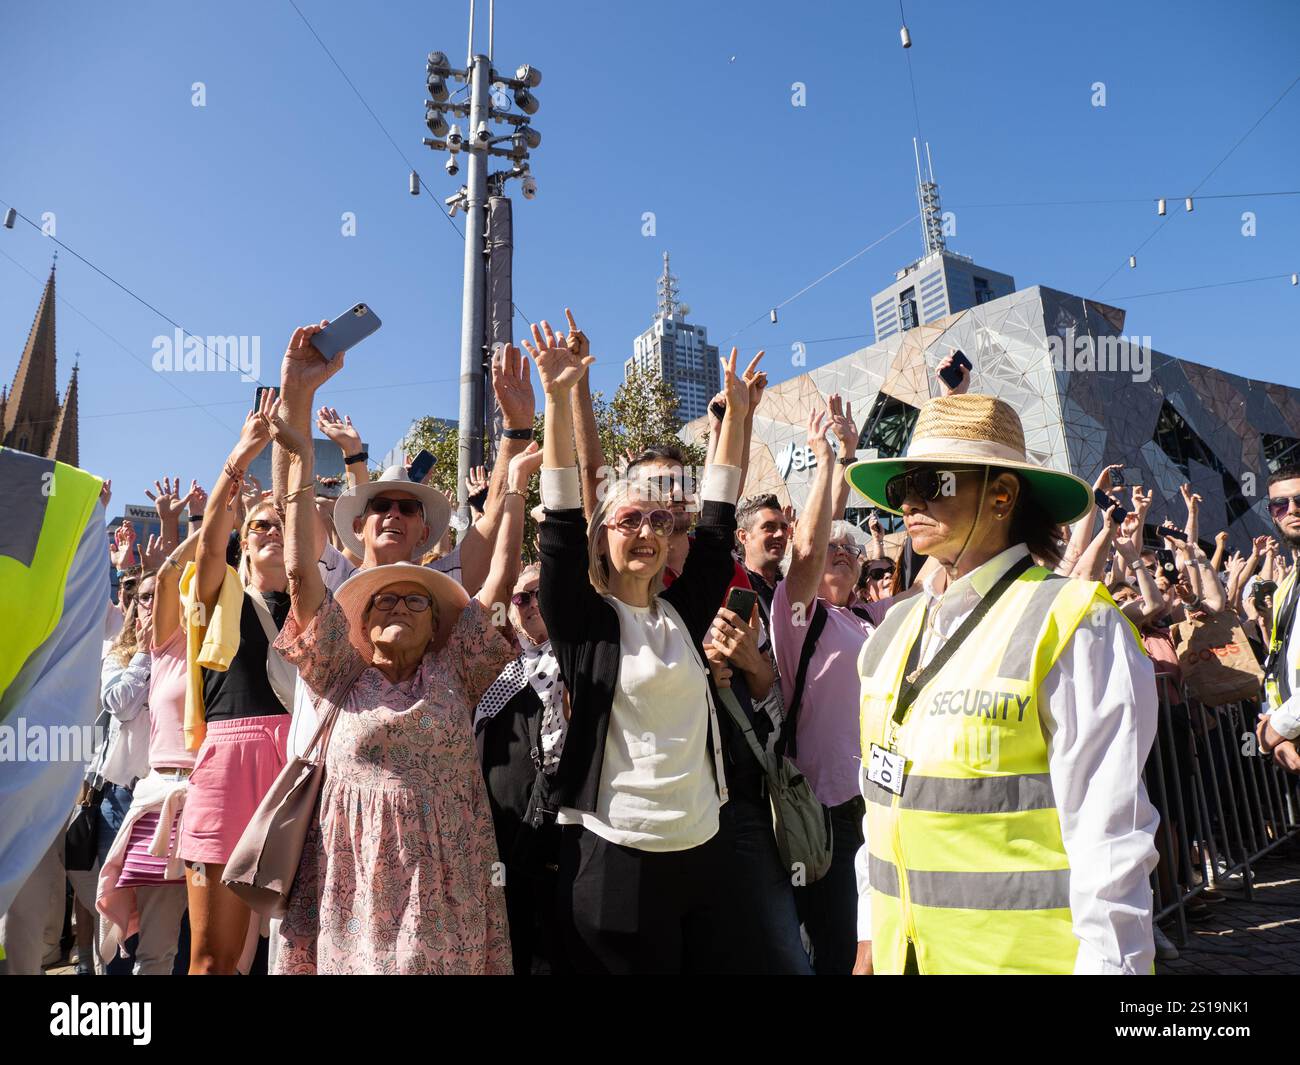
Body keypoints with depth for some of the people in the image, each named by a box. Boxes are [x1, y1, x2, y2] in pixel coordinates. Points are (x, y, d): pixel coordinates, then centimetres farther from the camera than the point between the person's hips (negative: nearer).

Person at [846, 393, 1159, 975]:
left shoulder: (1073, 627, -15)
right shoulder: (897, 627, 3)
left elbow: (1109, 833, -15)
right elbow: (881, 795, 9)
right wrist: (870, 936, 11)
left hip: (1023, 951, -5)